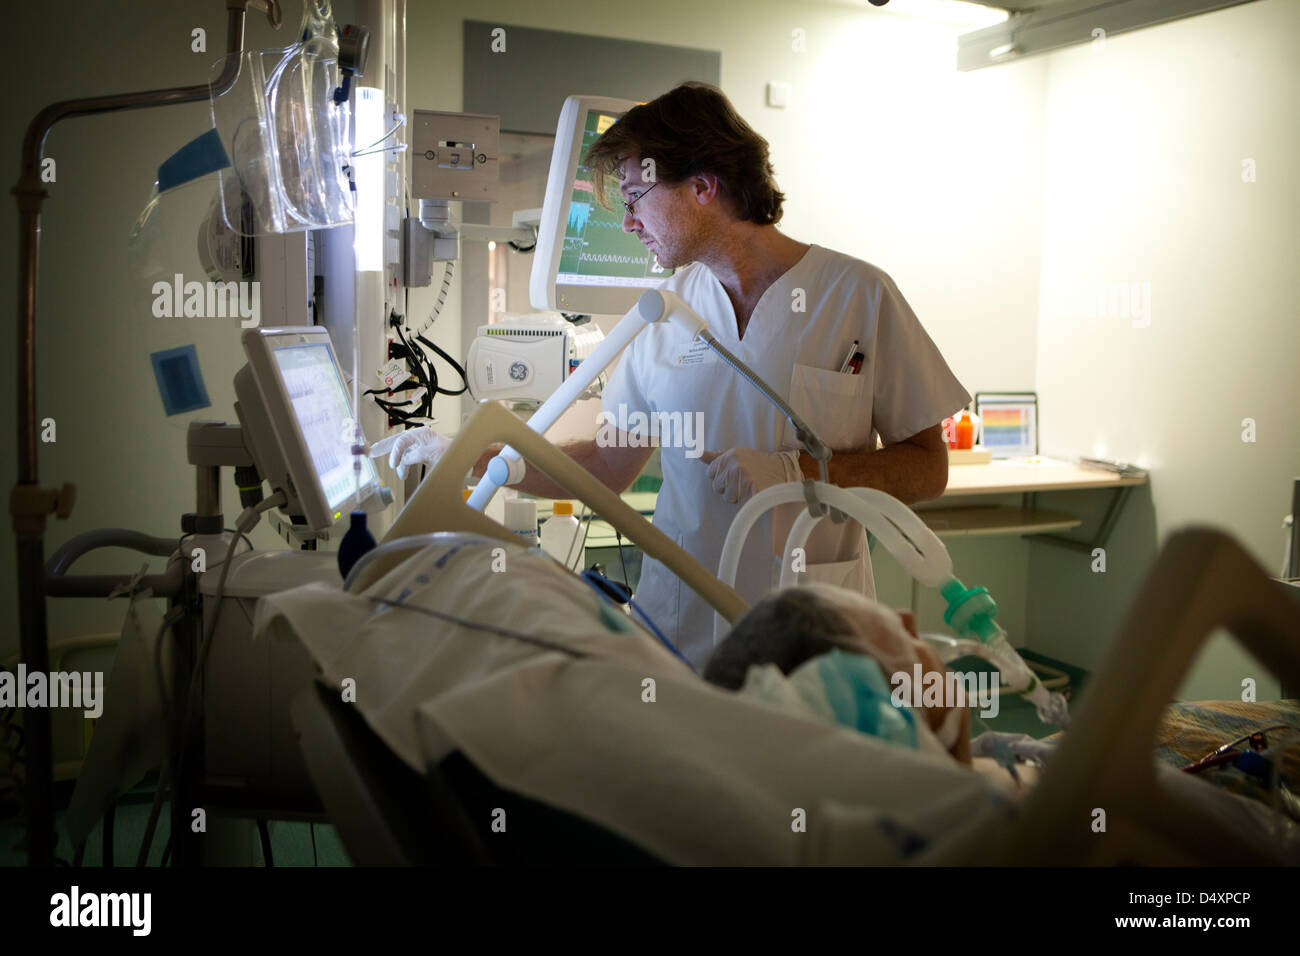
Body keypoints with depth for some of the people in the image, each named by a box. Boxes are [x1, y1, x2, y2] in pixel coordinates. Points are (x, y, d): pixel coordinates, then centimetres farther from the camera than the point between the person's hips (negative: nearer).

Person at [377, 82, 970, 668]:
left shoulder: (857, 295, -3)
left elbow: (926, 469, -1)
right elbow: (607, 466, 14)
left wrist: (796, 471, -15)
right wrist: (468, 457, 10)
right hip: (678, 623, 3)